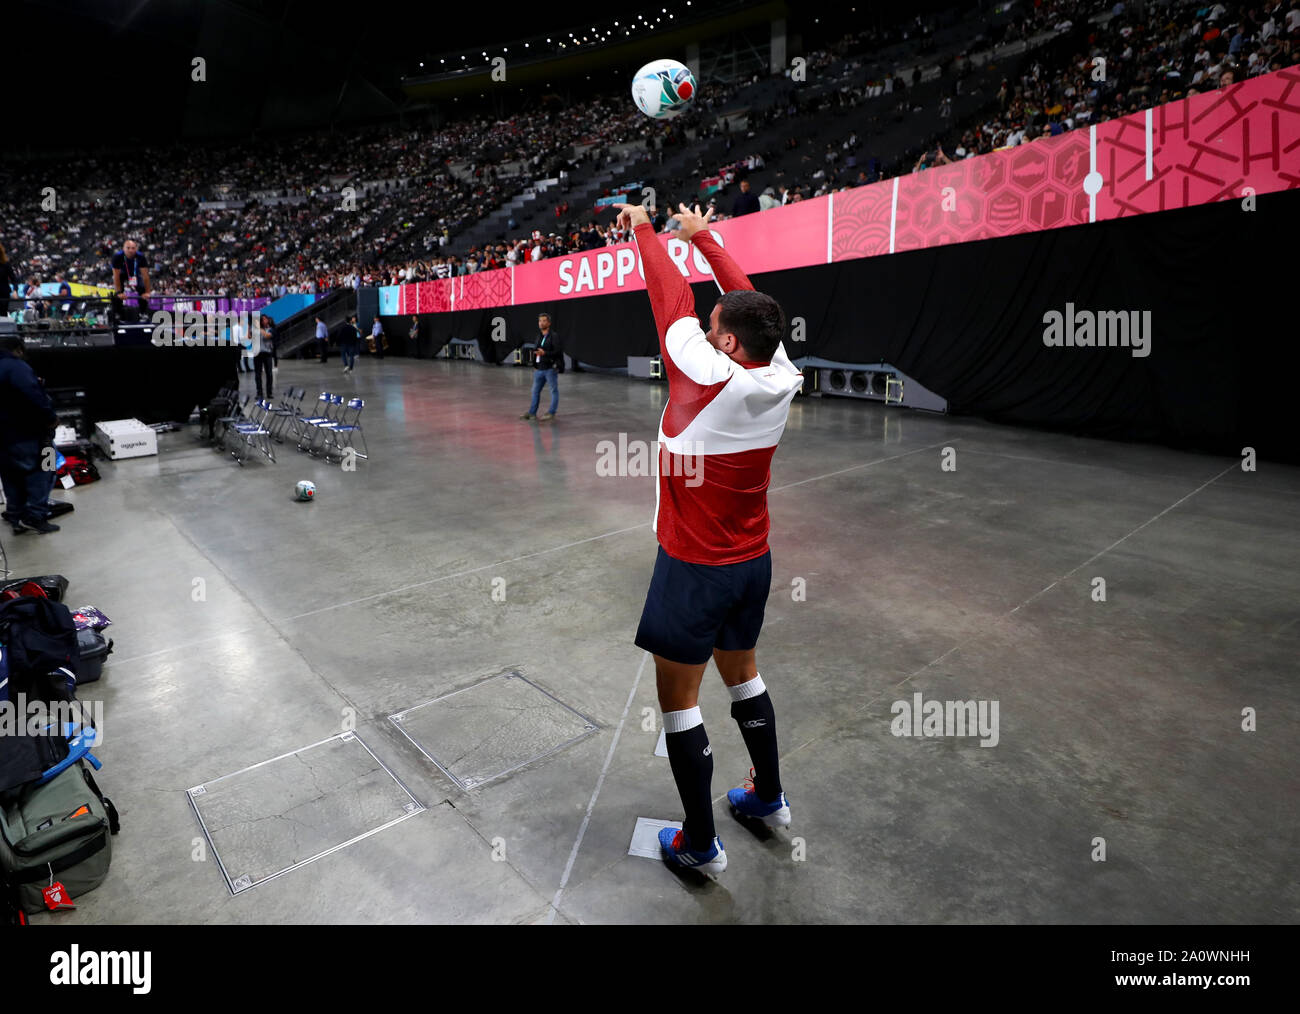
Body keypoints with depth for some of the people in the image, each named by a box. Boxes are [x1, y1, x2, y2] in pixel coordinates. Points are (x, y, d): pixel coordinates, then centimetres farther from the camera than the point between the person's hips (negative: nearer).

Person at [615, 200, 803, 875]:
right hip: (753, 562, 7)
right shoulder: (780, 379, -7)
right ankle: (769, 799, 43)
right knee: (742, 676, 25)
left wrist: (642, 228, 6)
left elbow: (674, 299, -12)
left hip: (695, 568, -7)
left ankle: (701, 844, 23)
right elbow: (748, 302, 6)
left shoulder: (708, 379, -24)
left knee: (678, 701, 9)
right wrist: (703, 237, 19)